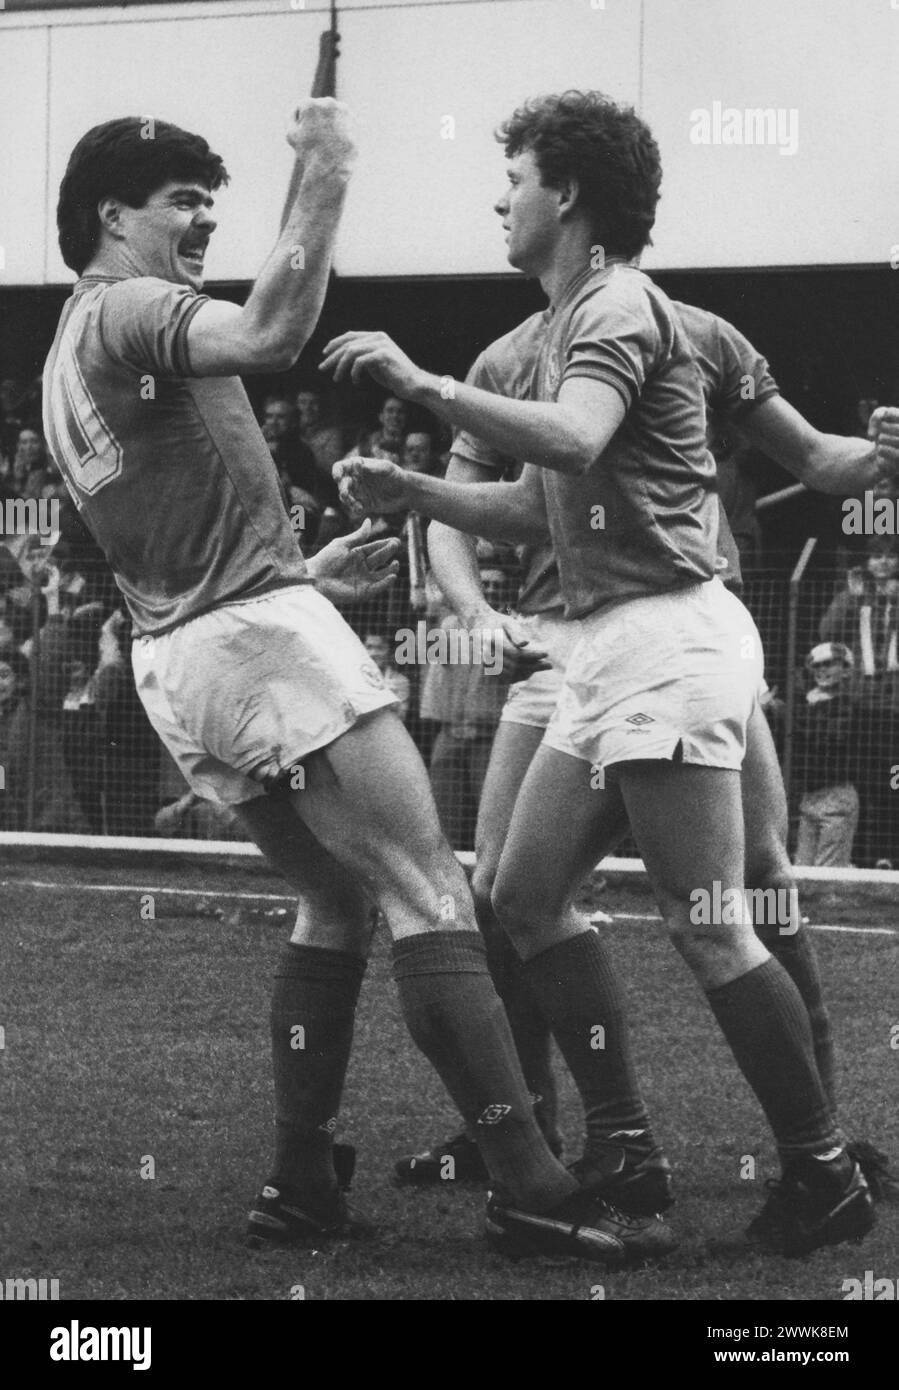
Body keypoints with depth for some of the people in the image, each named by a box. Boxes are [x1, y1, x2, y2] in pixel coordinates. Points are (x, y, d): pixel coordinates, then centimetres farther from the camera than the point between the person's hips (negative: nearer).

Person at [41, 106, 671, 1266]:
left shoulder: (69, 356, 22)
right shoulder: (127, 308, -8)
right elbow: (270, 336, -28)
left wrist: (305, 571, 26)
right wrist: (323, 181, -23)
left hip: (171, 662, 10)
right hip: (256, 635, -10)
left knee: (335, 903, 17)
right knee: (428, 894, -11)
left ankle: (300, 1184, 10)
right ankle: (529, 1182, -16)